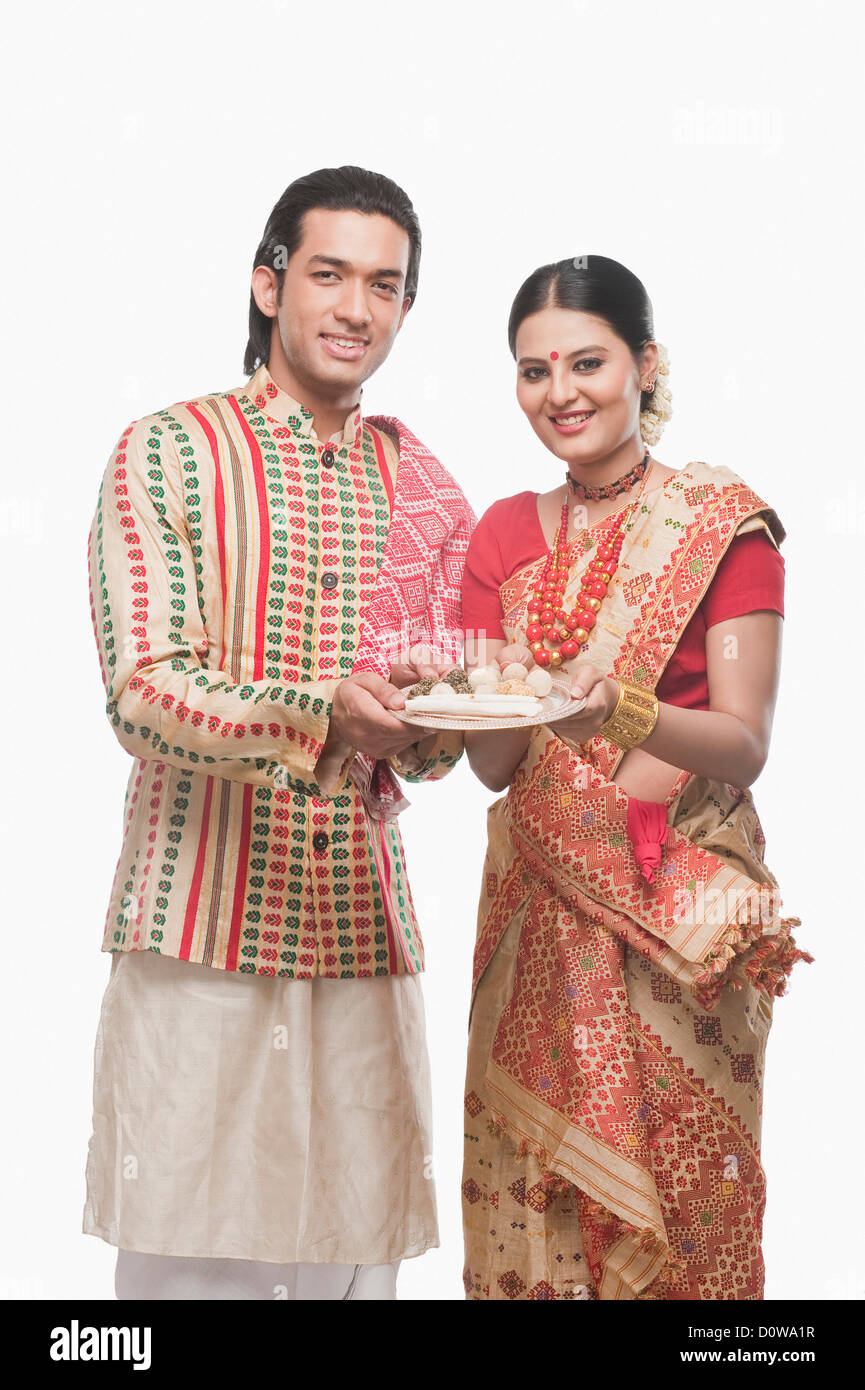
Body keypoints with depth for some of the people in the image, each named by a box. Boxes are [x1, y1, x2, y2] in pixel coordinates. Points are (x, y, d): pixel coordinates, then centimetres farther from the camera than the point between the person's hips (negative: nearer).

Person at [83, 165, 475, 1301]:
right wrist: (319, 715, -28)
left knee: (356, 1248, 6)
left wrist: (423, 720, -12)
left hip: (366, 933, 4)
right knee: (191, 1253, -1)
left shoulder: (426, 489, 13)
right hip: (202, 925, -4)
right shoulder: (167, 453, 0)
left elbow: (442, 746, 12)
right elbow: (141, 696, -12)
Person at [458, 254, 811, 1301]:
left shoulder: (722, 524, -3)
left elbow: (745, 745, -11)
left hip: (679, 899, -3)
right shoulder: (504, 533, 9)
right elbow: (491, 764, 4)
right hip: (539, 900, 4)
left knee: (678, 1210, 0)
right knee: (530, 1198, 5)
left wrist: (622, 713, -29)